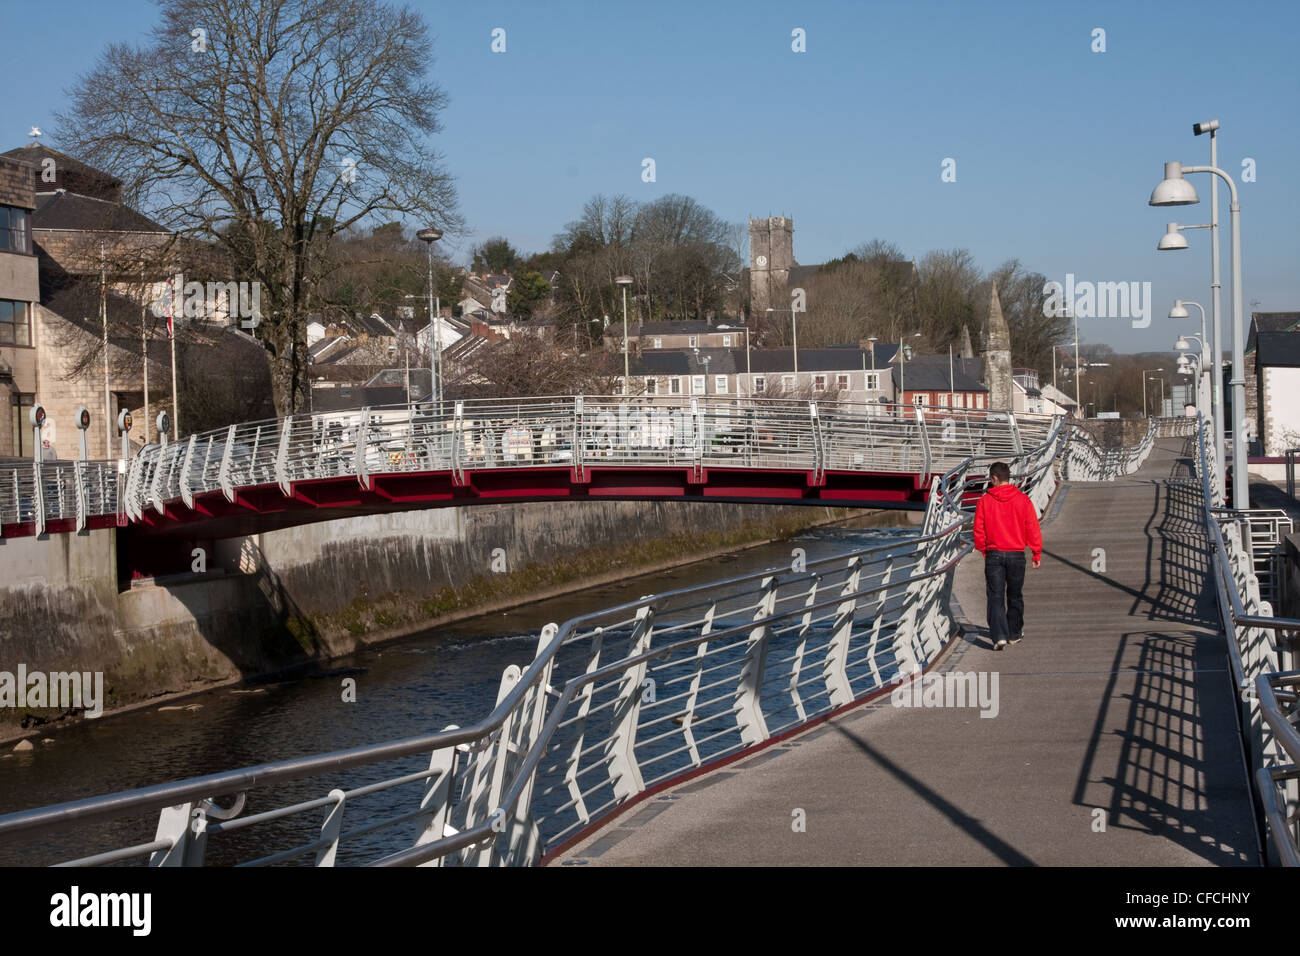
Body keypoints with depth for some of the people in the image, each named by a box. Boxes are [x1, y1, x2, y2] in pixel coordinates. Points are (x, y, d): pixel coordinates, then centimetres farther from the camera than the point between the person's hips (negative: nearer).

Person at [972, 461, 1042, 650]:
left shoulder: (985, 501, -4)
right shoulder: (1023, 500, -3)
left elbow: (978, 530, 0)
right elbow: (1033, 528, -2)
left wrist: (983, 550, 16)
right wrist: (1037, 553, 5)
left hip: (993, 555, -1)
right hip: (1017, 555, 1)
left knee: (996, 597, -1)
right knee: (1014, 596, 16)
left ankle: (999, 636, -14)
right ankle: (1015, 634, 26)